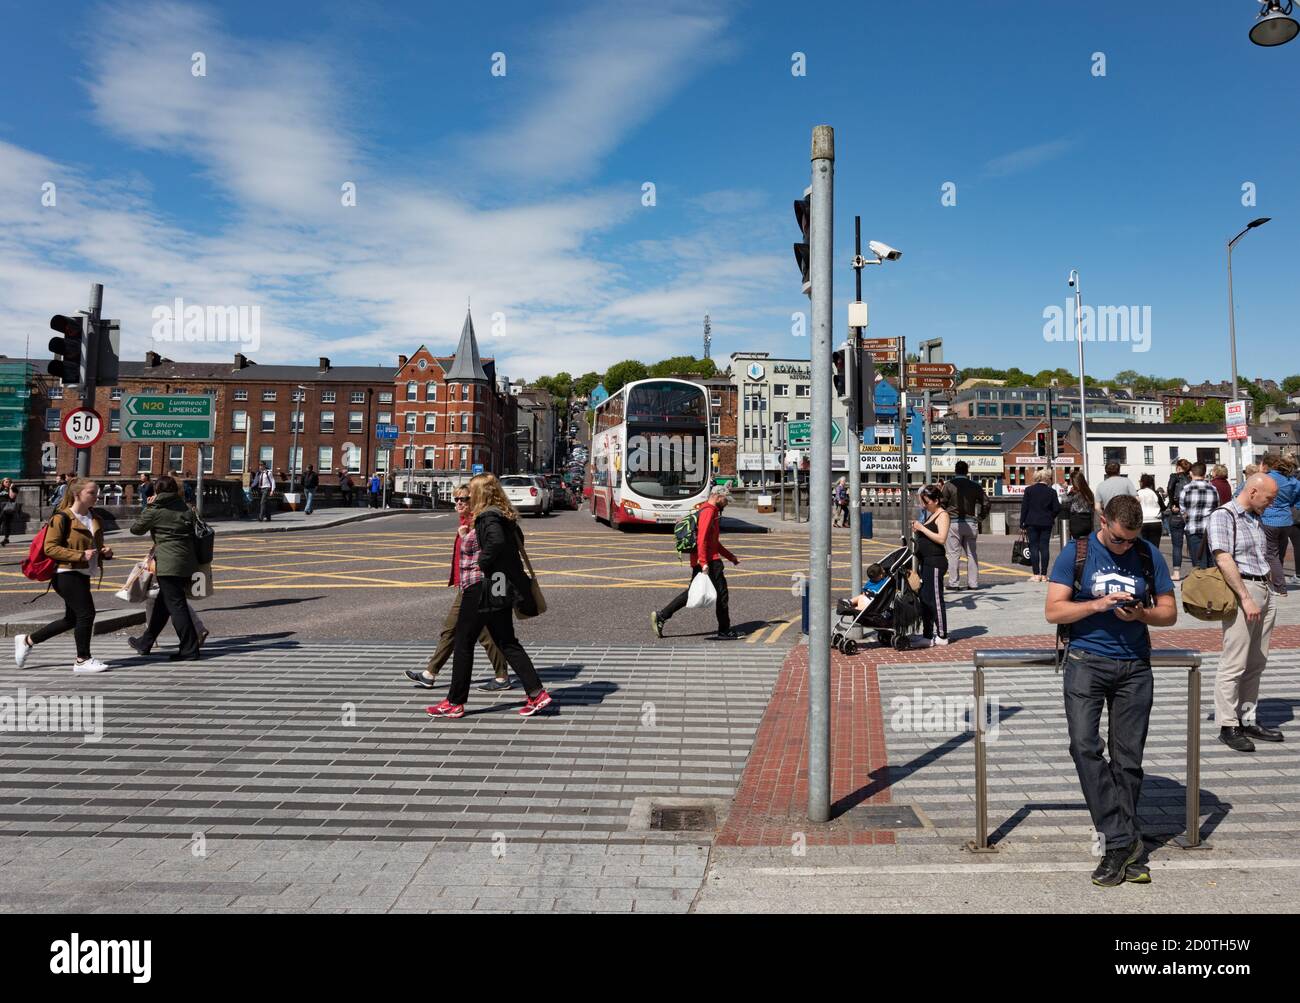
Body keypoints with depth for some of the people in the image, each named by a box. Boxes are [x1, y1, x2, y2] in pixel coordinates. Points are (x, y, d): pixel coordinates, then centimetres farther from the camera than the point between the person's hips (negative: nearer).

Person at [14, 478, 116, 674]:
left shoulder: (95, 519, 14)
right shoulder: (62, 518, -11)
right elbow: (50, 548, -16)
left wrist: (106, 552, 4)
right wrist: (80, 555, -23)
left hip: (83, 575, 9)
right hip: (67, 574, -9)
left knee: (72, 619, 15)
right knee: (86, 613, -10)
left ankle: (27, 641, 31)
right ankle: (82, 660, 2)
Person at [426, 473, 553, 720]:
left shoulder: (487, 517, -16)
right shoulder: (504, 517, 11)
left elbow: (497, 543, -33)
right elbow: (517, 539, 21)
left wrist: (482, 564, -19)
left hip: (481, 589, -9)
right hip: (502, 588, 9)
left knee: (463, 643, 4)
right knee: (507, 643, 12)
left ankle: (454, 703, 13)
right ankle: (537, 693, 7)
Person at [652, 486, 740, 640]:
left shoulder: (713, 512, 23)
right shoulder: (709, 511, -11)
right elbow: (702, 538, -22)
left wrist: (732, 557, 29)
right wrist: (704, 562, -28)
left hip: (699, 561, 10)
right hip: (709, 561, -10)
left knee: (692, 591, 12)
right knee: (721, 593, -2)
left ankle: (661, 616, 9)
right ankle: (724, 631, 5)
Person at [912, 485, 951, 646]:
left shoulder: (942, 515, -9)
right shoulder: (929, 514, 17)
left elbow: (941, 538, -21)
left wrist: (922, 528, -18)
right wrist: (916, 531, 5)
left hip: (936, 562, -9)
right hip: (926, 562, 9)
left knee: (935, 599, -4)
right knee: (924, 600, 11)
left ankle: (942, 636, 5)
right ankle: (928, 636, 18)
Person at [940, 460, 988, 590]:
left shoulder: (949, 485, -3)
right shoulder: (974, 486, 6)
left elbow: (942, 504, -5)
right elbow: (985, 502, 4)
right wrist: (980, 518, 12)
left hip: (954, 523, -3)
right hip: (971, 523, 3)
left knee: (954, 554, 0)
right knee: (972, 554, 9)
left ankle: (953, 583, -1)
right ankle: (973, 582, 10)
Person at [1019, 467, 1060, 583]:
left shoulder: (1029, 490, -2)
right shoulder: (1051, 491, -1)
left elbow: (1024, 507, -3)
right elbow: (1057, 508, -2)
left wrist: (1022, 523, 1)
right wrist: (1051, 517, 17)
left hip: (1032, 522, -1)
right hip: (1046, 523, 1)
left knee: (1034, 547, 2)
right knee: (1044, 547, 4)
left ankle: (1036, 574, -2)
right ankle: (1044, 575, 4)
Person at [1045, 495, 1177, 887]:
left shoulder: (1149, 556, 7)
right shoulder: (1075, 552, -1)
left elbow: (1169, 613, 11)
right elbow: (1053, 611, -4)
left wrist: (1142, 614, -10)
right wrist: (1099, 604, -17)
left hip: (1134, 666, 2)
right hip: (1086, 662, -2)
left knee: (1128, 759, 5)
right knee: (1084, 746, -16)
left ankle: (1119, 848, 17)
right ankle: (1123, 841, -7)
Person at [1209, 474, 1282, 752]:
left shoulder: (1256, 519, 19)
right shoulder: (1223, 516, -9)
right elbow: (1224, 560, -18)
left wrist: (1268, 591, 18)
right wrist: (1246, 598, -21)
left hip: (1264, 592, 9)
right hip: (1242, 590, -9)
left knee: (1256, 663, 12)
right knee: (1234, 664, -6)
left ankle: (1248, 720, 20)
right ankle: (1228, 726, 0)